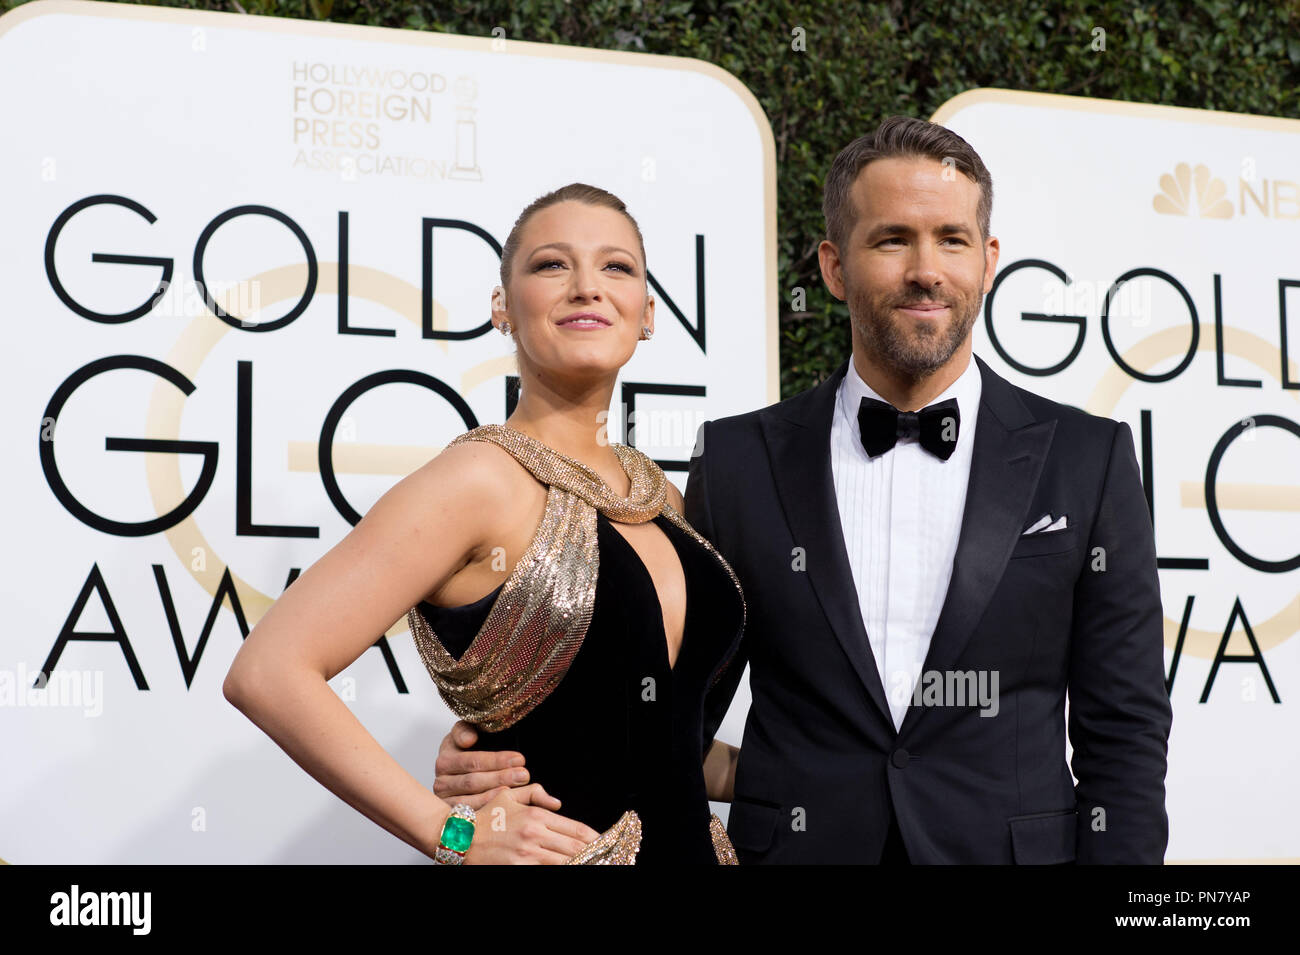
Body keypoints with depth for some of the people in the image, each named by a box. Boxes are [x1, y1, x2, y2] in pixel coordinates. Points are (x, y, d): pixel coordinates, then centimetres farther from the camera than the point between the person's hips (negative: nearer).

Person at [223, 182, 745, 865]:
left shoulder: (659, 498, 6)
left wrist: (738, 770, 2)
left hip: (689, 845, 7)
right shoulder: (483, 481, -14)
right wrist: (452, 833, -20)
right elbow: (266, 673, -22)